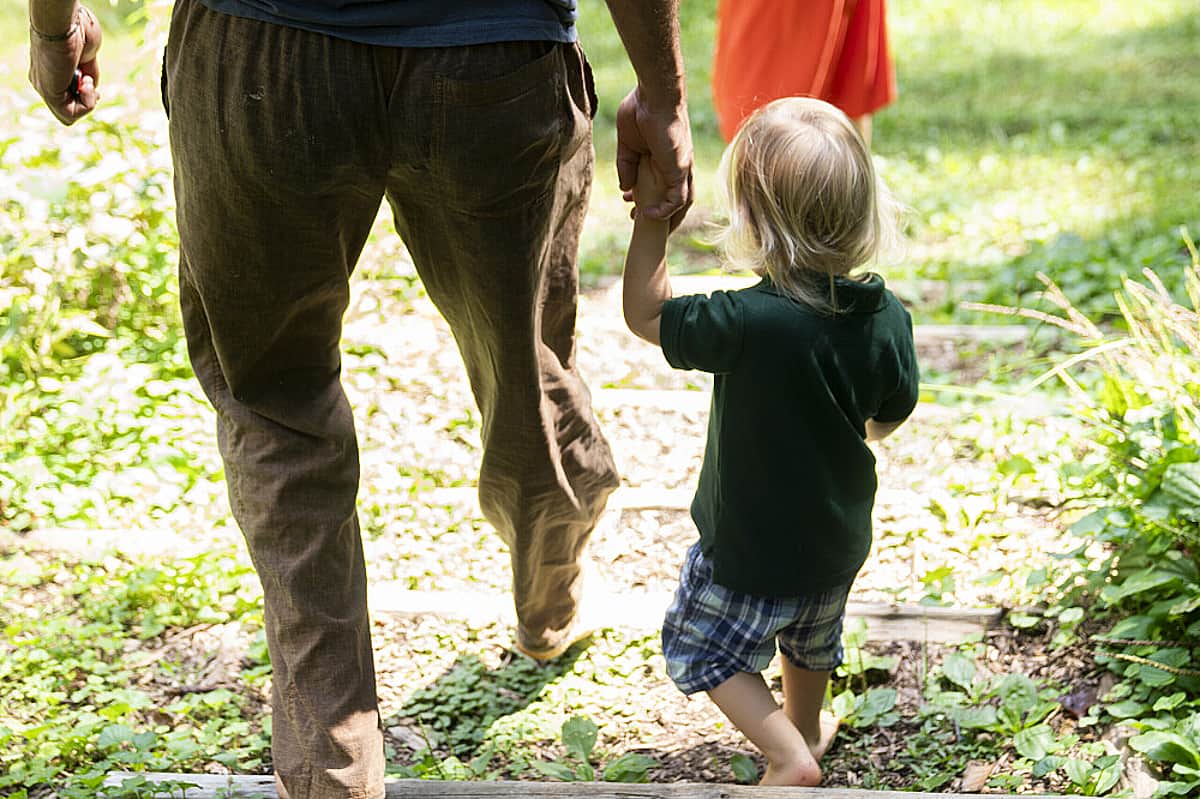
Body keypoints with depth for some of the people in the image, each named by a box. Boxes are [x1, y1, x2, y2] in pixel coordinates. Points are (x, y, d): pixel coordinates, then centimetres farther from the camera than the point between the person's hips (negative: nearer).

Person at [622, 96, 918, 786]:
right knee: (813, 640, 33)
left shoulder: (750, 324, -35)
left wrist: (651, 219, -18)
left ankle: (790, 757, 11)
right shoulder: (887, 317, -17)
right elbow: (888, 420, -1)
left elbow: (646, 315, -20)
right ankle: (807, 725, 55)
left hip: (750, 550, -6)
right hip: (839, 541, 6)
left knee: (701, 650, 18)